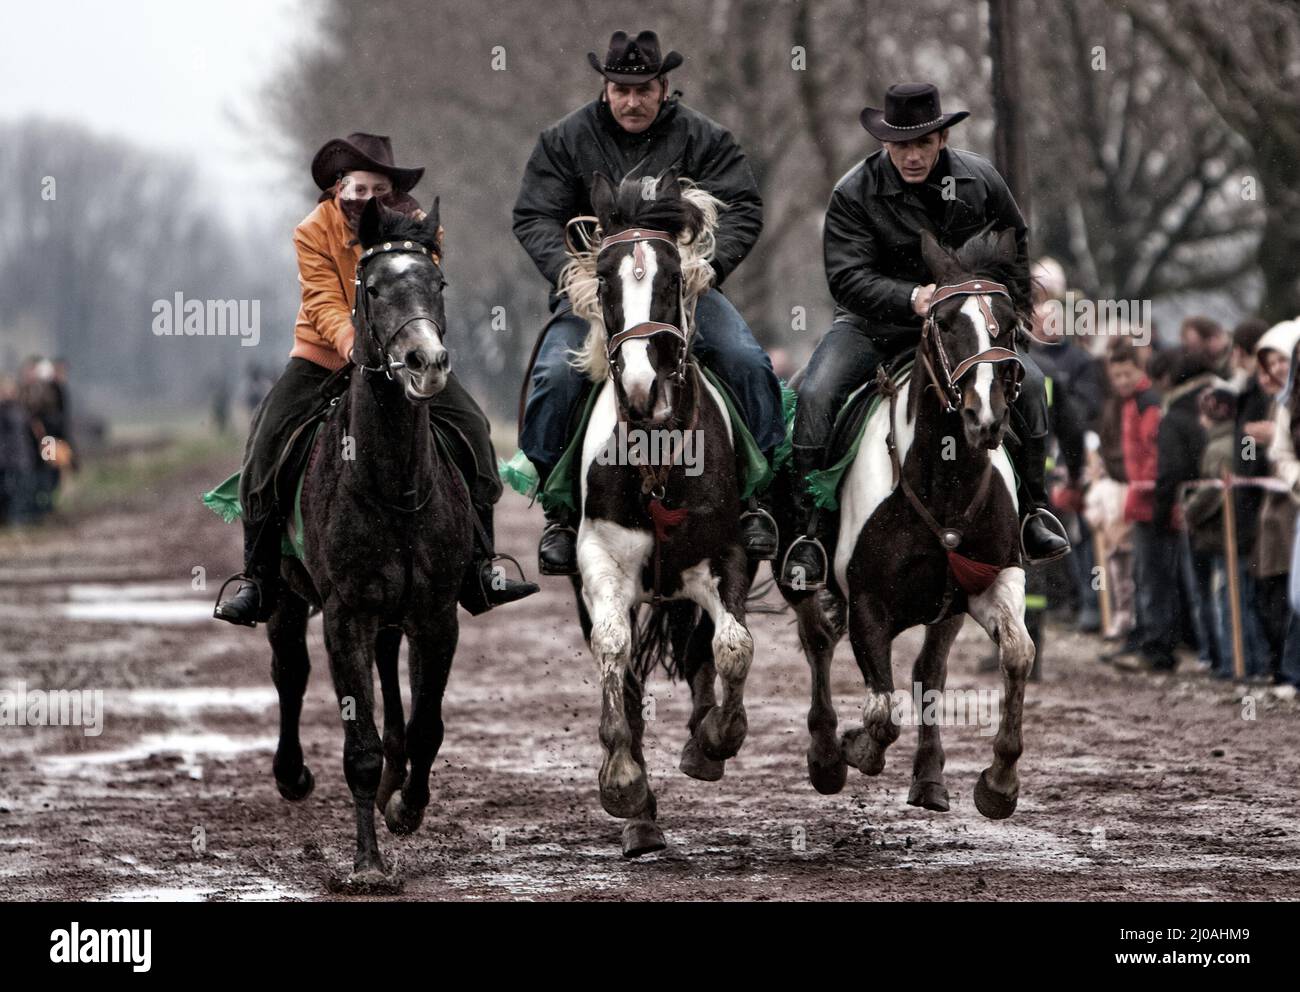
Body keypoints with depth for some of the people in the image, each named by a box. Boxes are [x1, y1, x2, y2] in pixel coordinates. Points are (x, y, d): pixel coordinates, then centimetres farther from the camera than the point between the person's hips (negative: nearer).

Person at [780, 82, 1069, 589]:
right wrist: (912, 298, -37)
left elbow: (1015, 245, 16)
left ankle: (1035, 509, 3)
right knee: (814, 395, -25)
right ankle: (808, 531, -16)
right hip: (874, 324, -2)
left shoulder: (979, 180, -4)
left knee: (1028, 381, -16)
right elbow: (847, 278, -23)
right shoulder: (854, 195, -15)